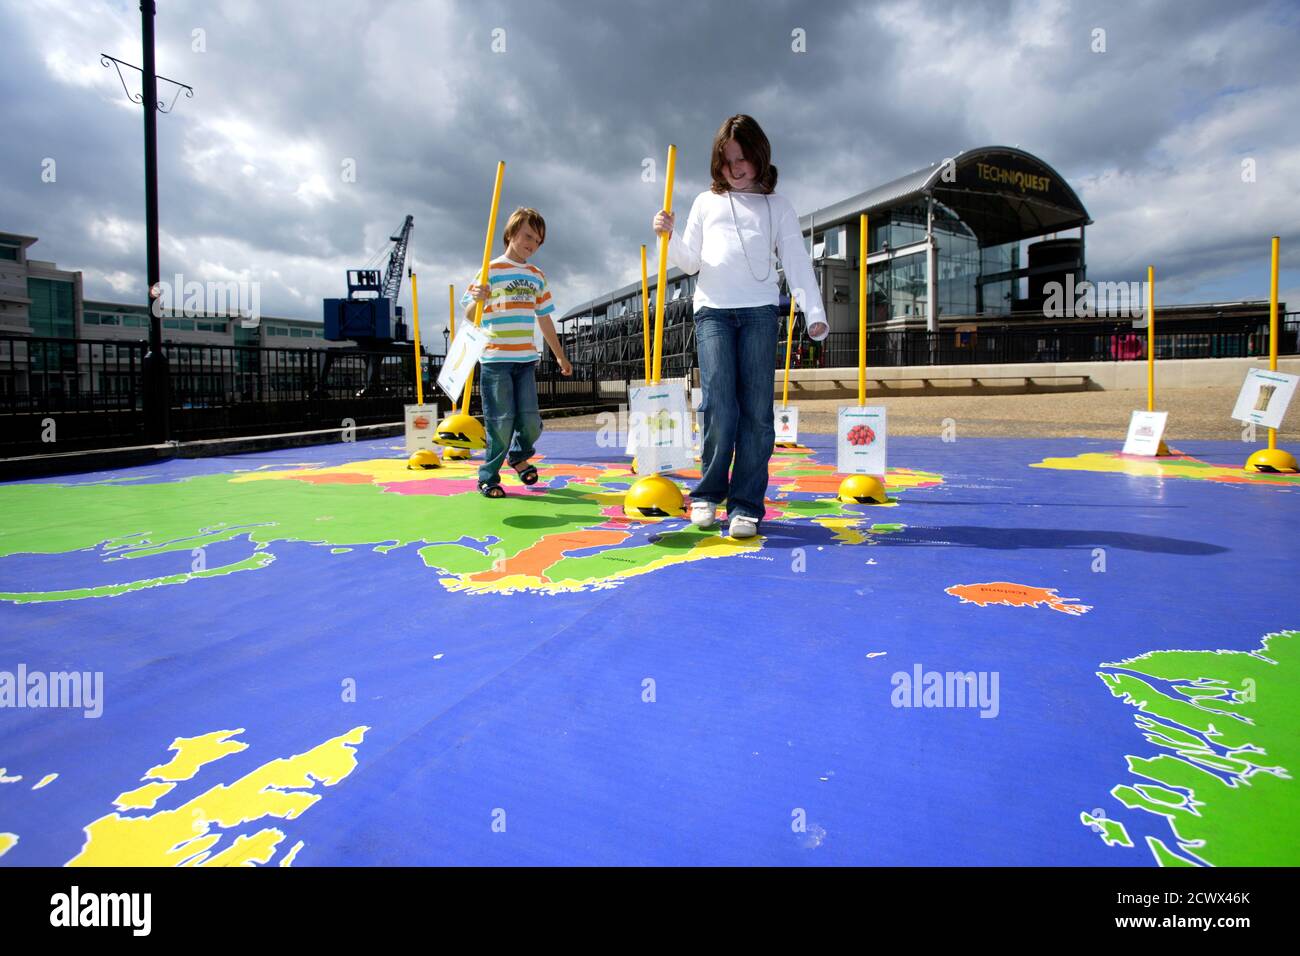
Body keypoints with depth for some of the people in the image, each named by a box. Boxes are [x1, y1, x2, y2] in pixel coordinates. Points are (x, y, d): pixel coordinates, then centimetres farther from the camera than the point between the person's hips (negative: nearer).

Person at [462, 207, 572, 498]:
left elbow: (544, 320, 21)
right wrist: (476, 300, -28)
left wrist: (561, 357, 22)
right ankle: (488, 477, 10)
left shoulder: (537, 276, 14)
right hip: (496, 359, -5)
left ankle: (518, 456, 32)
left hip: (526, 359, 5)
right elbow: (469, 316, -5)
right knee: (501, 422, -5)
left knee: (530, 420, 3)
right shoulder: (491, 270, -2)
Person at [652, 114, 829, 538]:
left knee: (756, 410, -7)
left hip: (760, 311, 0)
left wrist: (815, 312, -7)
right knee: (718, 405, -12)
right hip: (712, 310, 0)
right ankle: (708, 494, 3)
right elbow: (690, 262, 17)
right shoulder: (706, 202, 19)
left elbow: (797, 262, 6)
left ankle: (747, 505, -4)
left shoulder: (778, 206, 15)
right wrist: (670, 236, -3)